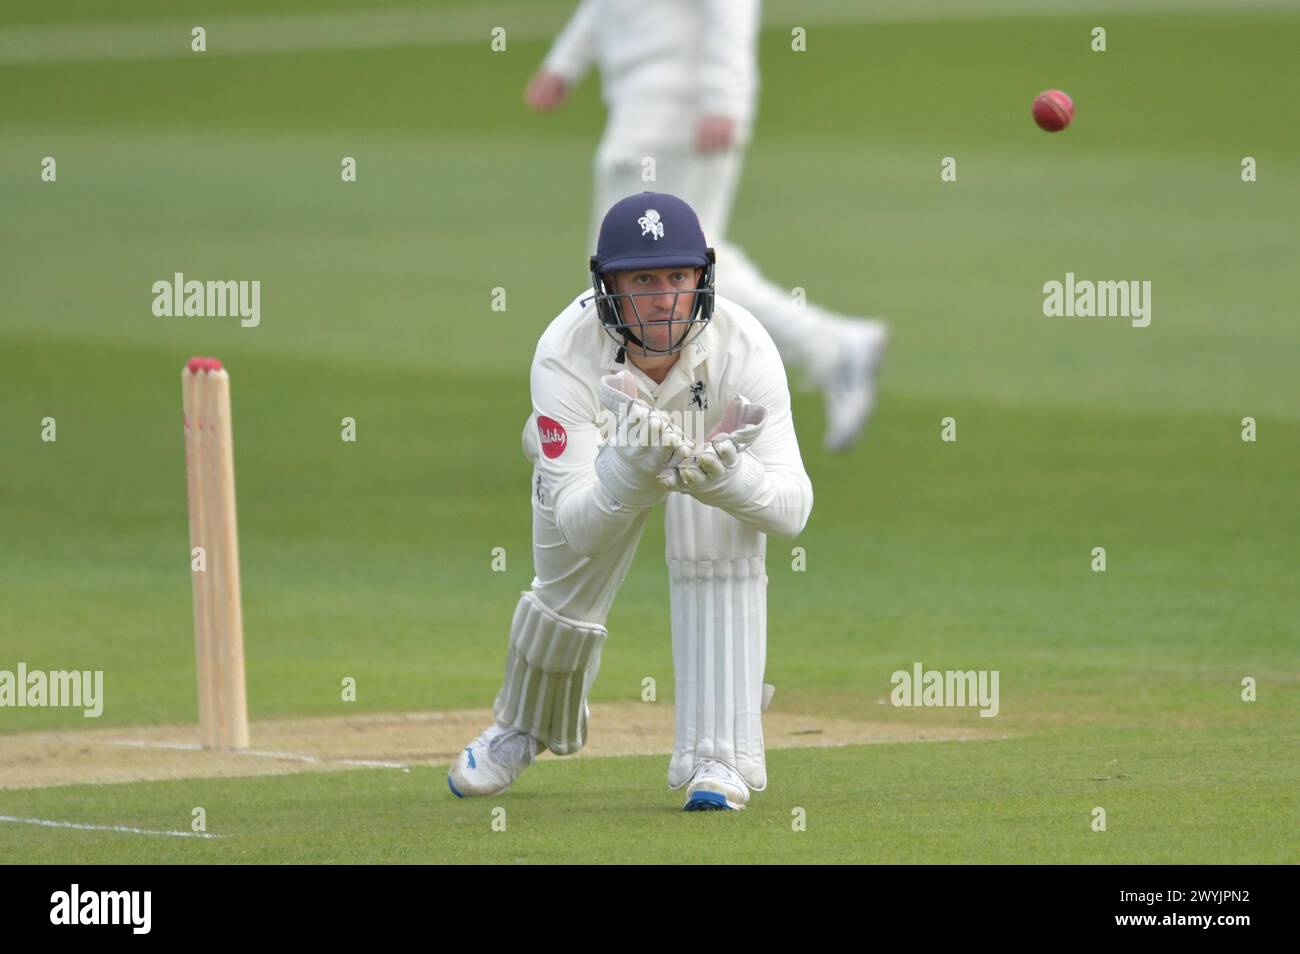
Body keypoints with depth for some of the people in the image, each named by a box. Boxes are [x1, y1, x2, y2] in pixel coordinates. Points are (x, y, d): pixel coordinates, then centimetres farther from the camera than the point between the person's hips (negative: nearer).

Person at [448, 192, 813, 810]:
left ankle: (717, 756, -24)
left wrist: (724, 475, -62)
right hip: (599, 451, 1)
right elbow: (577, 526, -43)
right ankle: (522, 730, 41)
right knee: (565, 599, 4)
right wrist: (632, 470, -64)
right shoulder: (564, 356, -39)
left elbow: (793, 508, -40)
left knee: (721, 551, -29)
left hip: (715, 439, -1)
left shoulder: (743, 347, -38)